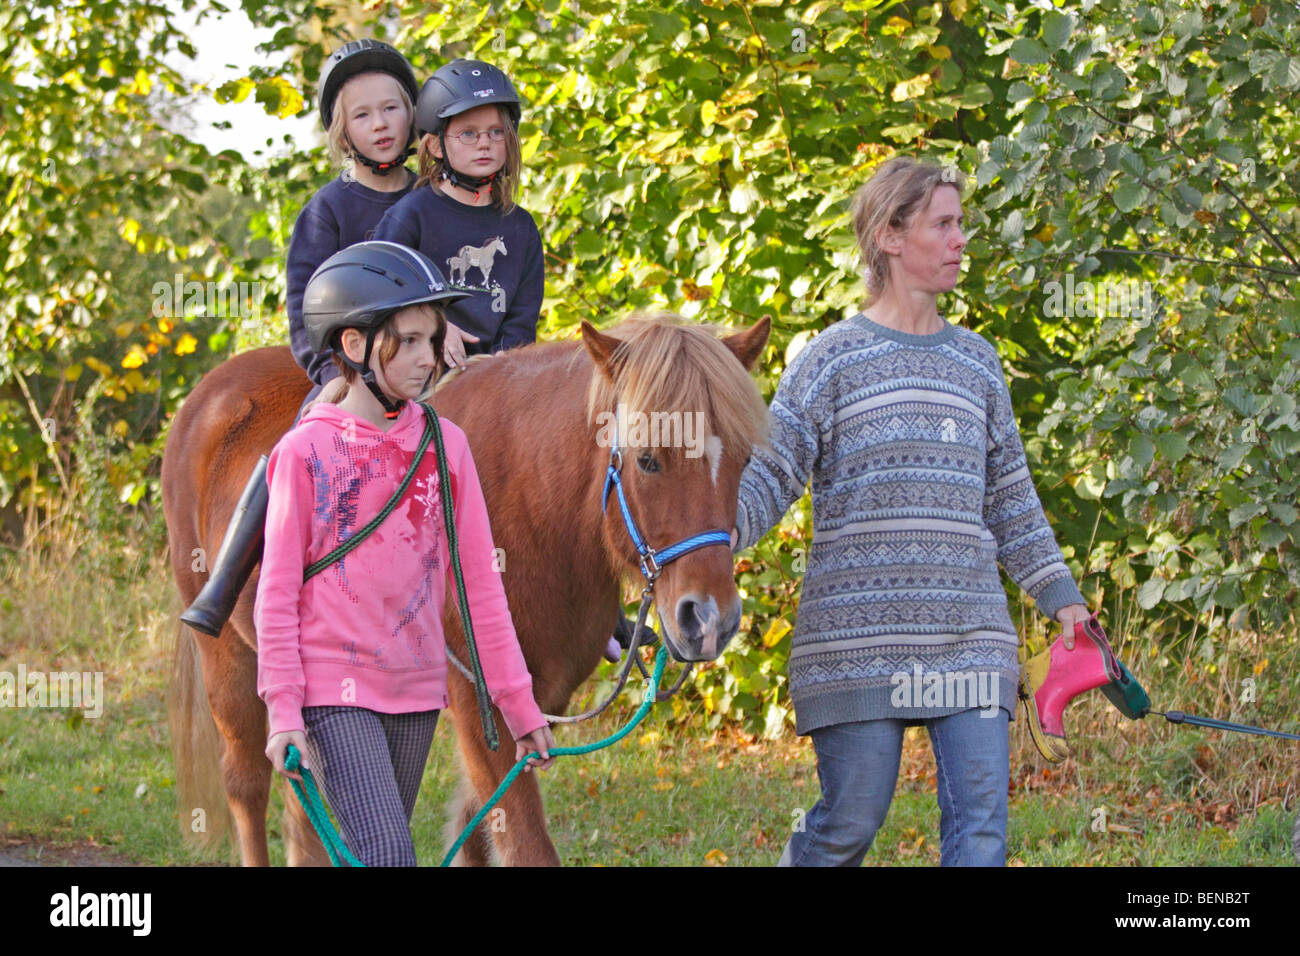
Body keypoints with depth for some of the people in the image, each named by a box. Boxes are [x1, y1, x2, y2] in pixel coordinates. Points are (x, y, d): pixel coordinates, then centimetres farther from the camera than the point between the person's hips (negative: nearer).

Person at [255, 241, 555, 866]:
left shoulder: (445, 445, 6)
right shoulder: (306, 452, -6)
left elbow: (479, 580, 9)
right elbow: (278, 591, -4)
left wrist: (516, 699, 9)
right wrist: (283, 709, -11)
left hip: (417, 690, 5)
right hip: (335, 693, -5)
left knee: (380, 854, 10)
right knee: (386, 855, -16)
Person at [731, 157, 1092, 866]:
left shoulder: (976, 362, 16)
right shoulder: (833, 358, 2)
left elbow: (1009, 498, 22)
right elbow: (769, 475, -4)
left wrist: (1061, 597, 19)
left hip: (969, 636, 4)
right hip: (858, 633, -4)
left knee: (980, 821, -6)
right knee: (850, 821, -1)